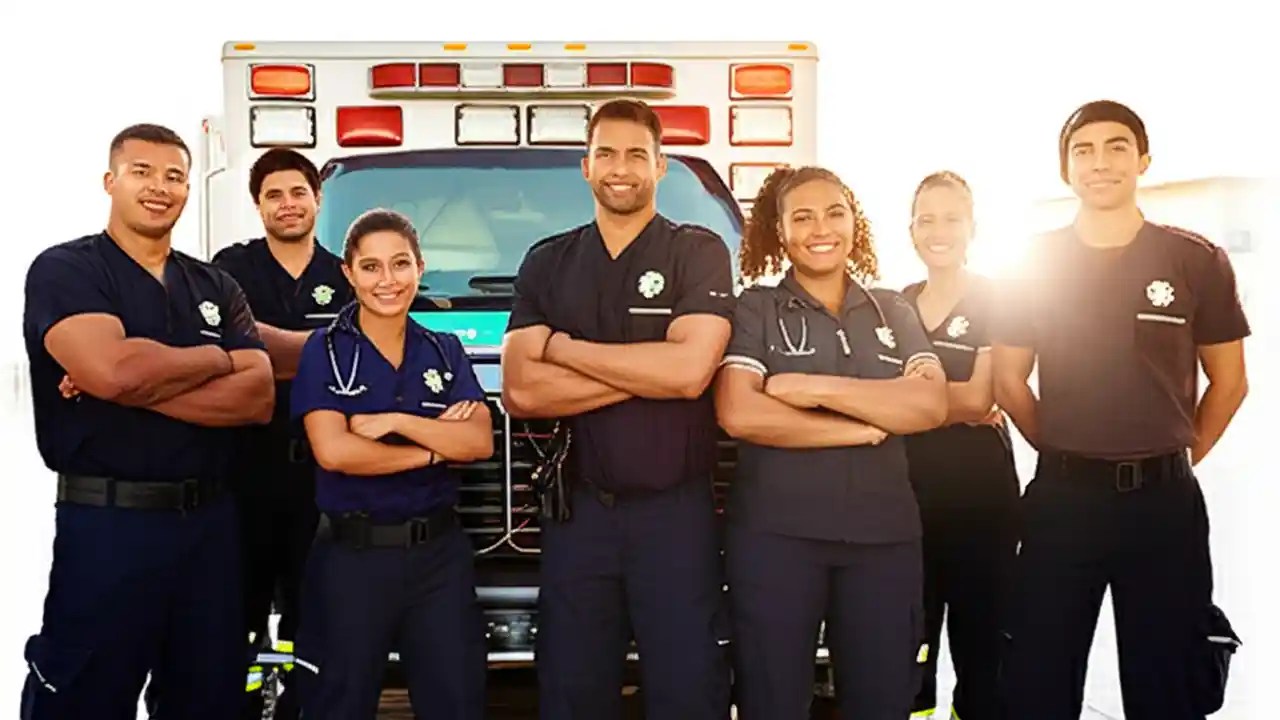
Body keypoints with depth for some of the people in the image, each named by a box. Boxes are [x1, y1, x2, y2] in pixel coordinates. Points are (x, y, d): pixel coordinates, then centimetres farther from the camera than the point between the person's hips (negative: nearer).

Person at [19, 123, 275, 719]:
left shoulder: (216, 287, 11)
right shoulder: (64, 269, -3)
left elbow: (257, 398, -2)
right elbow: (112, 367, -23)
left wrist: (136, 388, -13)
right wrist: (216, 359, -6)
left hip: (210, 520, 5)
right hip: (105, 523, -5)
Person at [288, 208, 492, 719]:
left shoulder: (445, 351, 7)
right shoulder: (325, 351, -3)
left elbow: (479, 443, -5)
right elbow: (333, 451, -17)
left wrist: (395, 421, -15)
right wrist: (433, 448, -11)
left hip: (441, 552, 3)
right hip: (350, 556, -3)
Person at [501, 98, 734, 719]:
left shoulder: (700, 252, 0)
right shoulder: (547, 262, 8)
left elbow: (690, 370, -17)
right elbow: (520, 393, -5)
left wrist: (562, 347, -9)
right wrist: (649, 371, -11)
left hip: (677, 510, -2)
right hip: (577, 509, 3)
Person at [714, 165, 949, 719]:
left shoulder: (893, 311, 12)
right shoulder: (754, 309, 1)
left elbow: (931, 405, -5)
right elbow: (738, 415, -14)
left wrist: (815, 387, -12)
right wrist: (863, 427, -9)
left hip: (885, 535, 3)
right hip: (774, 536, -3)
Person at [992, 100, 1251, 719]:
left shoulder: (1198, 262, 0)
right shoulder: (1033, 265, 1)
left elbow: (1229, 380, 8)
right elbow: (1008, 380, 8)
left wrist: (1178, 456, 8)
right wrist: (1065, 452, 9)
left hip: (1165, 497, 0)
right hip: (1062, 495, 0)